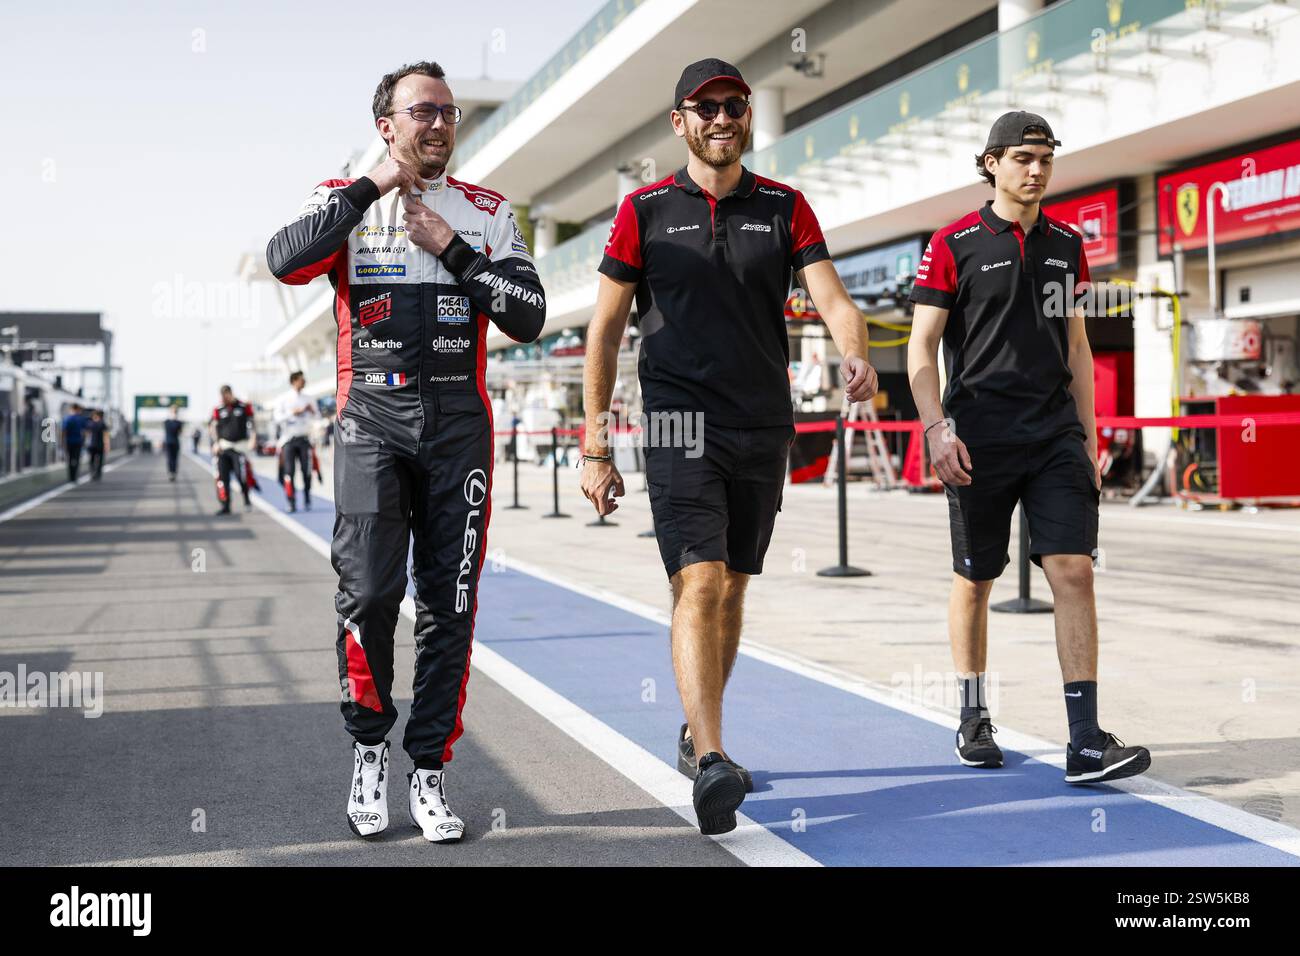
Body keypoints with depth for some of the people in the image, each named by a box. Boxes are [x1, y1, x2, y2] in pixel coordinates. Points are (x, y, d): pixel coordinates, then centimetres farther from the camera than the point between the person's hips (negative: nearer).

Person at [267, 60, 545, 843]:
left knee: (448, 603, 2)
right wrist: (372, 186, -10)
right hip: (372, 419, -2)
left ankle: (430, 772, 11)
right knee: (370, 590, -12)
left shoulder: (488, 212, 12)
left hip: (459, 423, 2)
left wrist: (454, 250, -5)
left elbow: (529, 316, 2)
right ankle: (369, 748, 11)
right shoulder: (345, 200, 8)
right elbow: (286, 261, -14)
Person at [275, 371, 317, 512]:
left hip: (304, 438, 2)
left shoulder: (308, 400, 10)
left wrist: (311, 411, -9)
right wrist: (293, 413, -14)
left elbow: (315, 418, 12)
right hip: (289, 439, -2)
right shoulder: (283, 401, 3)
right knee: (289, 471, -6)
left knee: (307, 471, -3)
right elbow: (278, 418, -6)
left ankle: (307, 501, 7)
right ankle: (292, 502, -3)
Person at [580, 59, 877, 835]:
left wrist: (856, 356, -27)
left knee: (732, 590, 12)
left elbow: (832, 297, -3)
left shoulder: (785, 208, 8)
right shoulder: (646, 210, 3)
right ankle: (711, 765, -24)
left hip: (765, 427, 3)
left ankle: (698, 739, 29)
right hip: (680, 426, -3)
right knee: (699, 583, -17)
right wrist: (596, 449, 0)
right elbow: (606, 329, 4)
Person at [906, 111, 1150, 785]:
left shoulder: (1066, 245, 13)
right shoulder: (954, 244, 0)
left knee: (1074, 570, -9)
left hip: (1056, 437, 3)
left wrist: (1088, 437, 14)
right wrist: (937, 429, -13)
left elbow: (1076, 347, 18)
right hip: (979, 440, -3)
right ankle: (974, 719, 26)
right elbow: (922, 347, -1)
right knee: (975, 579, 7)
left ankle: (1085, 742, -10)